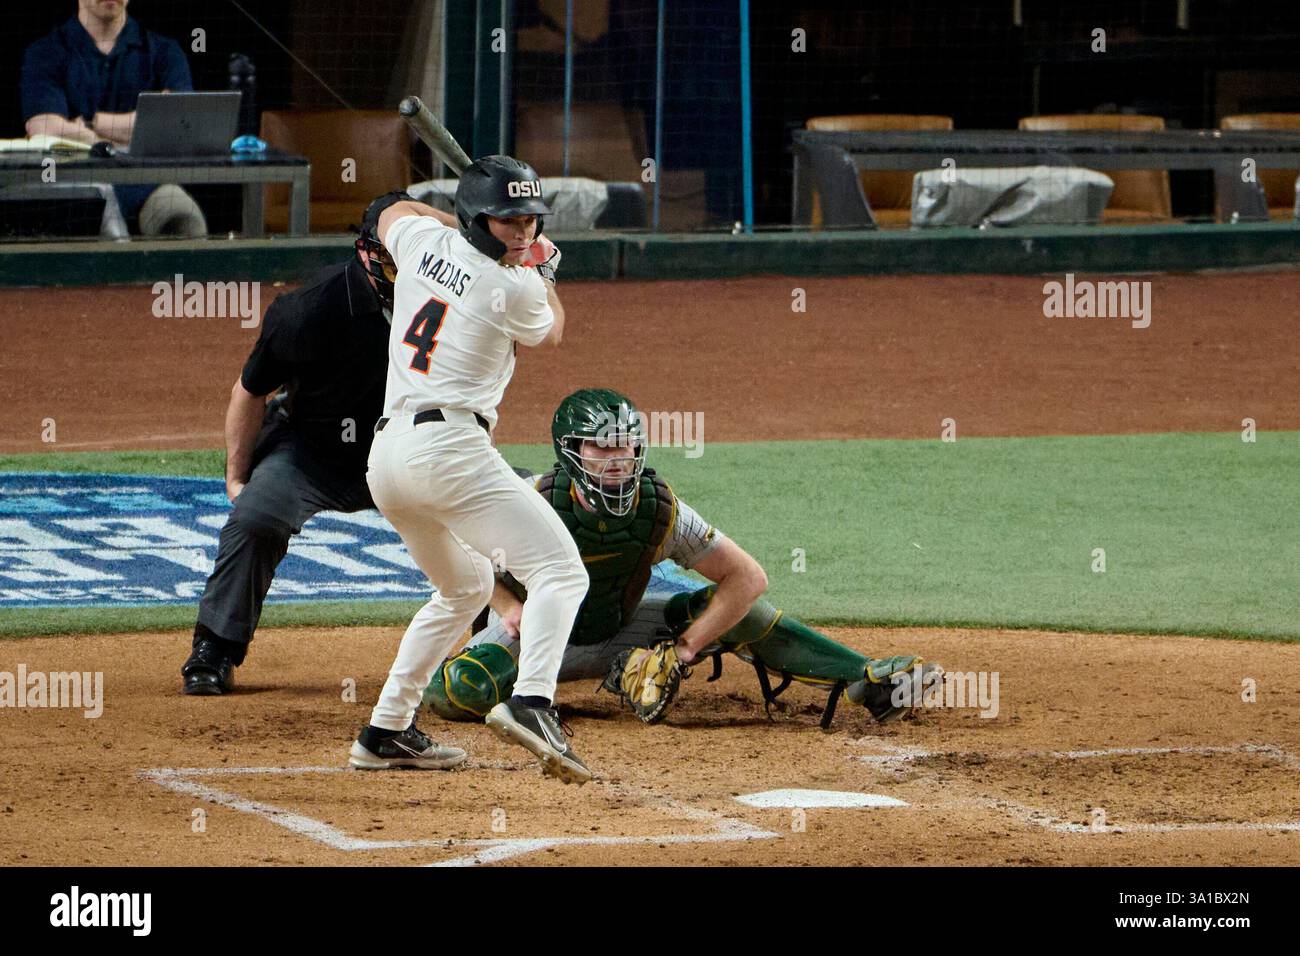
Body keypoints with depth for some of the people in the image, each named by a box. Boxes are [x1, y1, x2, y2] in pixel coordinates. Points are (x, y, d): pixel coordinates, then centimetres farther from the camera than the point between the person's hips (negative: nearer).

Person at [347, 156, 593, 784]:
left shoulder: (425, 242, 11)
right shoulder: (514, 288, -6)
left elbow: (392, 214, 38)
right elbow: (548, 333, 19)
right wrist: (542, 271, 34)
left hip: (386, 454, 8)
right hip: (450, 447, -8)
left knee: (465, 587, 28)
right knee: (559, 570, -13)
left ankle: (385, 732, 25)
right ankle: (530, 702, -38)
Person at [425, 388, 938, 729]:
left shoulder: (660, 510, -21)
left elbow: (747, 576, -17)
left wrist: (684, 649, -23)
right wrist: (510, 607, -30)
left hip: (618, 629, 3)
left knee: (737, 606, -13)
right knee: (463, 690, -38)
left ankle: (866, 680, -14)